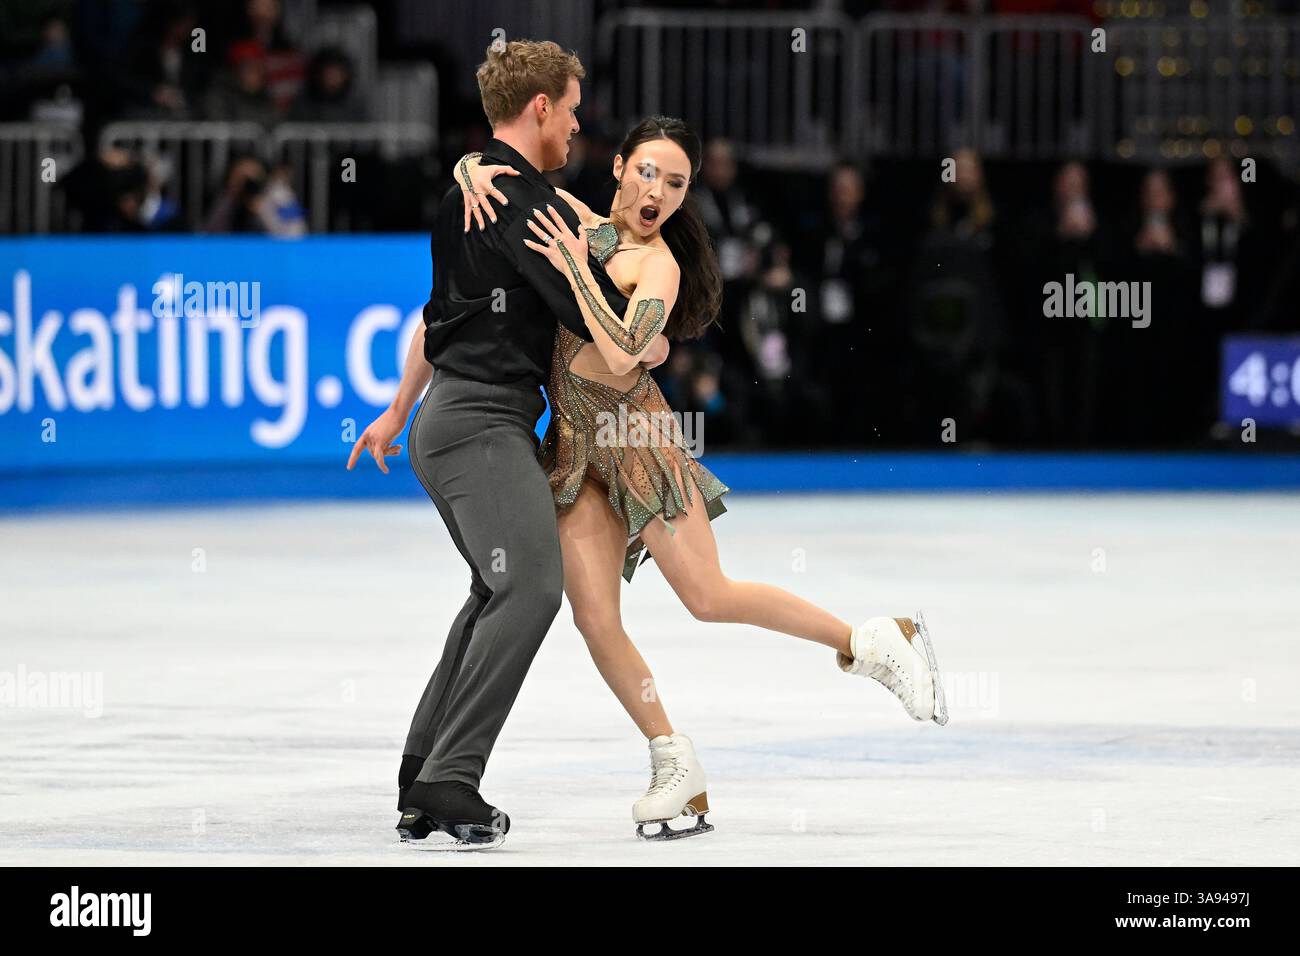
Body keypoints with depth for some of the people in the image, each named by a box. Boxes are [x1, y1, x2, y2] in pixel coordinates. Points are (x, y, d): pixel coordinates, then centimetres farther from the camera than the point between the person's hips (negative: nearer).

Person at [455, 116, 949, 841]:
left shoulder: (658, 265, -10)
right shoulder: (570, 214, 7)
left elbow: (622, 354, -28)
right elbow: (474, 163, 13)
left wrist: (576, 270, -27)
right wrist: (476, 172, -11)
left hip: (635, 434, -6)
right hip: (574, 445, 6)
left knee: (709, 596, -9)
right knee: (595, 616, -6)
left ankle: (876, 643, 7)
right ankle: (677, 769, 2)